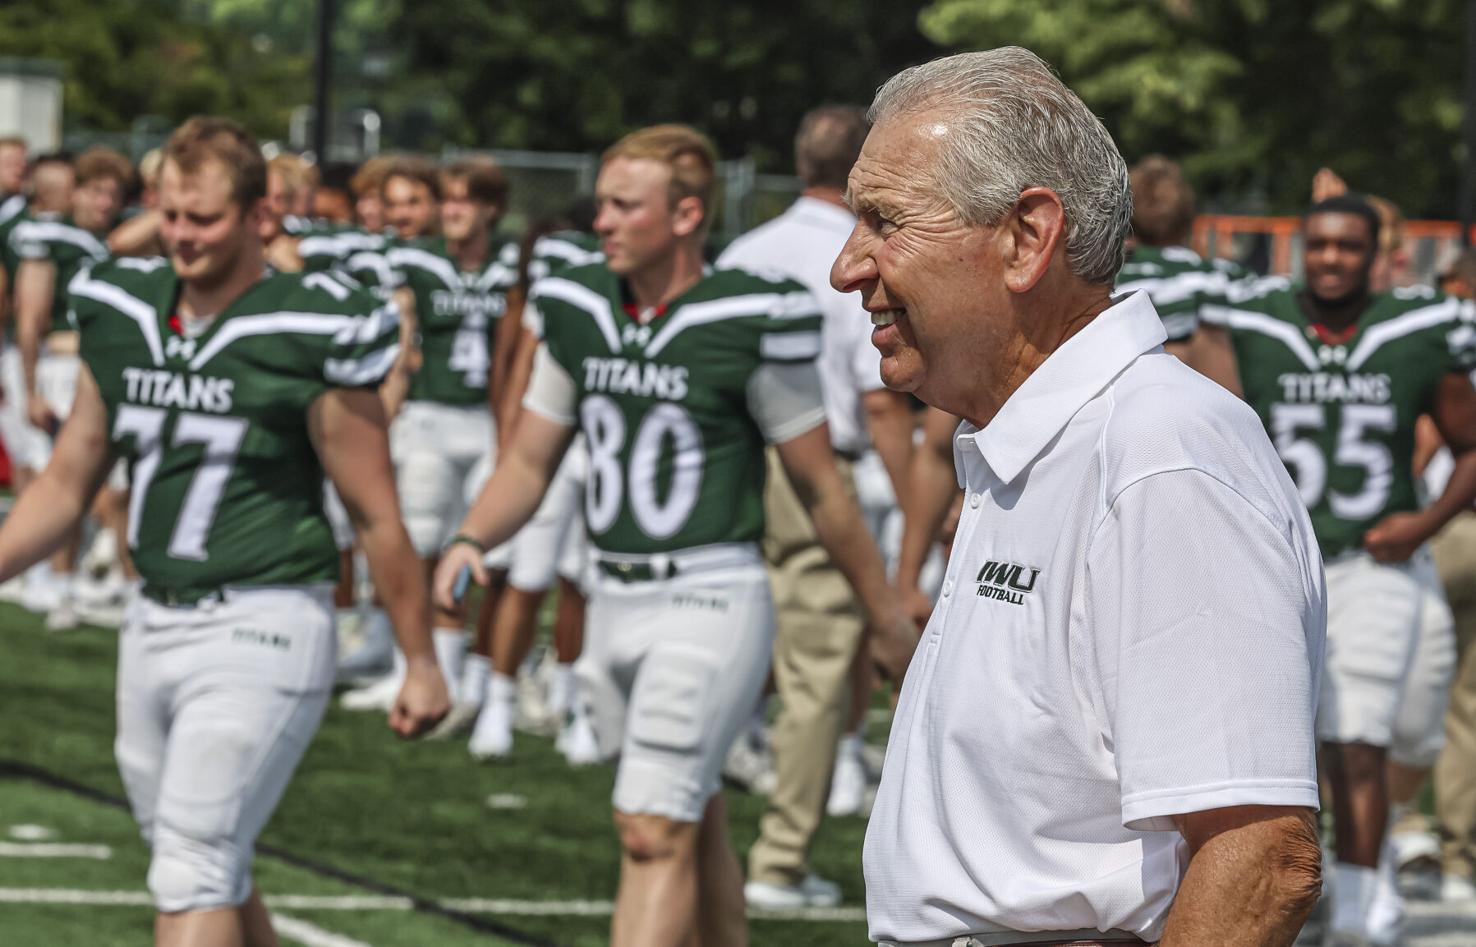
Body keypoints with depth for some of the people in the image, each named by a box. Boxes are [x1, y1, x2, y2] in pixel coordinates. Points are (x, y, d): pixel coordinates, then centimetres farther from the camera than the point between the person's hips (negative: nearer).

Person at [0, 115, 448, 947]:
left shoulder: (306, 337, -11)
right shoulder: (123, 316, 7)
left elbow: (378, 517, -5)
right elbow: (67, 484, 17)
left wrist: (422, 663, -1)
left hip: (261, 628, -7)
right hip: (156, 624, 7)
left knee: (193, 872, -13)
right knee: (215, 875, 14)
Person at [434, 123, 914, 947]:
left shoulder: (747, 324, -12)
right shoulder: (580, 312, 5)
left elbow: (822, 489, -4)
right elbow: (530, 462, 13)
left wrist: (889, 619, 4)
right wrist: (471, 541, -7)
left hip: (711, 598, -6)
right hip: (617, 599, 6)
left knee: (656, 832, -14)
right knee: (695, 829, 17)